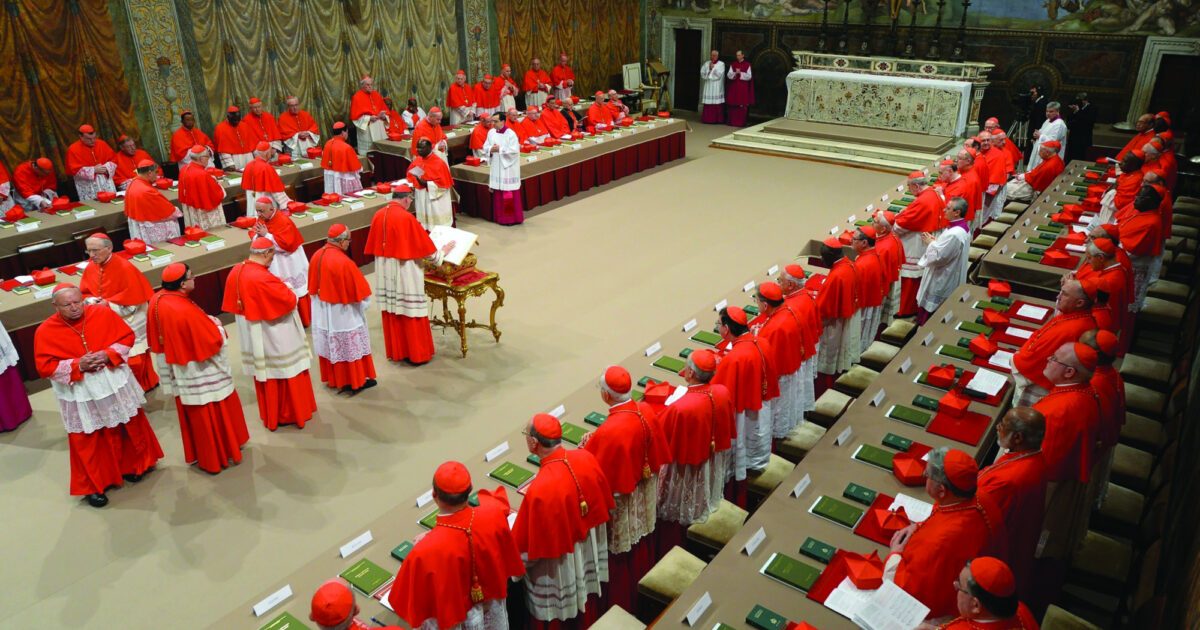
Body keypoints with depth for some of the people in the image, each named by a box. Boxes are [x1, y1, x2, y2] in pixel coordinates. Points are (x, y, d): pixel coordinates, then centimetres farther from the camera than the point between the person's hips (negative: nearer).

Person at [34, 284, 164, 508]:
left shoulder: (103, 313, -8)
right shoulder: (45, 332, -12)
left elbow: (127, 336, -1)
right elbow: (45, 367, -10)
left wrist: (109, 354, -18)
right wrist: (77, 365, -23)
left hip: (115, 383, 2)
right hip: (81, 394, -2)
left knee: (128, 426, 17)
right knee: (87, 443, 6)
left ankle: (134, 464, 40)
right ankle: (93, 486, 21)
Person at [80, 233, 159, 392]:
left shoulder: (124, 267, -19)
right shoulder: (90, 268, 1)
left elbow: (133, 297, -20)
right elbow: (85, 293, 9)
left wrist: (108, 303, -21)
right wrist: (92, 301, -13)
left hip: (128, 322, -6)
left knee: (133, 358, 3)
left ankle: (145, 385, 21)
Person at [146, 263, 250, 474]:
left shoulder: (156, 301, -7)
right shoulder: (186, 311, -32)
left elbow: (154, 338, 6)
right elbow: (213, 340, -23)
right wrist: (215, 324, -5)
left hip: (178, 370, 8)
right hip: (197, 371, -8)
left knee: (192, 415, 24)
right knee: (211, 415, 12)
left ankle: (196, 454, 39)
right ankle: (216, 457, 26)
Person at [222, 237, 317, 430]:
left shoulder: (235, 272, -2)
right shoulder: (262, 277, -27)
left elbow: (235, 302, 11)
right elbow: (289, 300, -24)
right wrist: (284, 289, -2)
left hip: (252, 338, 8)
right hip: (273, 336, -8)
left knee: (264, 371, 20)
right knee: (284, 372, 9)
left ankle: (270, 415, 32)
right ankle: (292, 413, 22)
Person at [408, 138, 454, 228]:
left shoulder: (438, 163, -16)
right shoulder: (416, 161, 3)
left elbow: (444, 183, -16)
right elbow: (411, 175, 16)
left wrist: (427, 184, -22)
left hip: (436, 200, -6)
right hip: (421, 198, 6)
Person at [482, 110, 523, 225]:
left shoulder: (511, 134, -13)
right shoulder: (491, 132, 6)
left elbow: (514, 150, -19)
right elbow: (485, 147, 10)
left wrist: (500, 149, -18)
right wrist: (491, 149, -12)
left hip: (508, 168, -6)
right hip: (496, 167, 6)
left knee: (510, 194, -2)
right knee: (498, 194, 9)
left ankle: (513, 218, 7)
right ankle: (501, 217, 19)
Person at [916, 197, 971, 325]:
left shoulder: (954, 234, -32)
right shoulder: (962, 227, 1)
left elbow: (938, 256, -26)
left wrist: (930, 242, -12)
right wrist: (935, 240, 2)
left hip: (942, 280, -10)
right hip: (949, 277, 10)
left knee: (928, 308, 6)